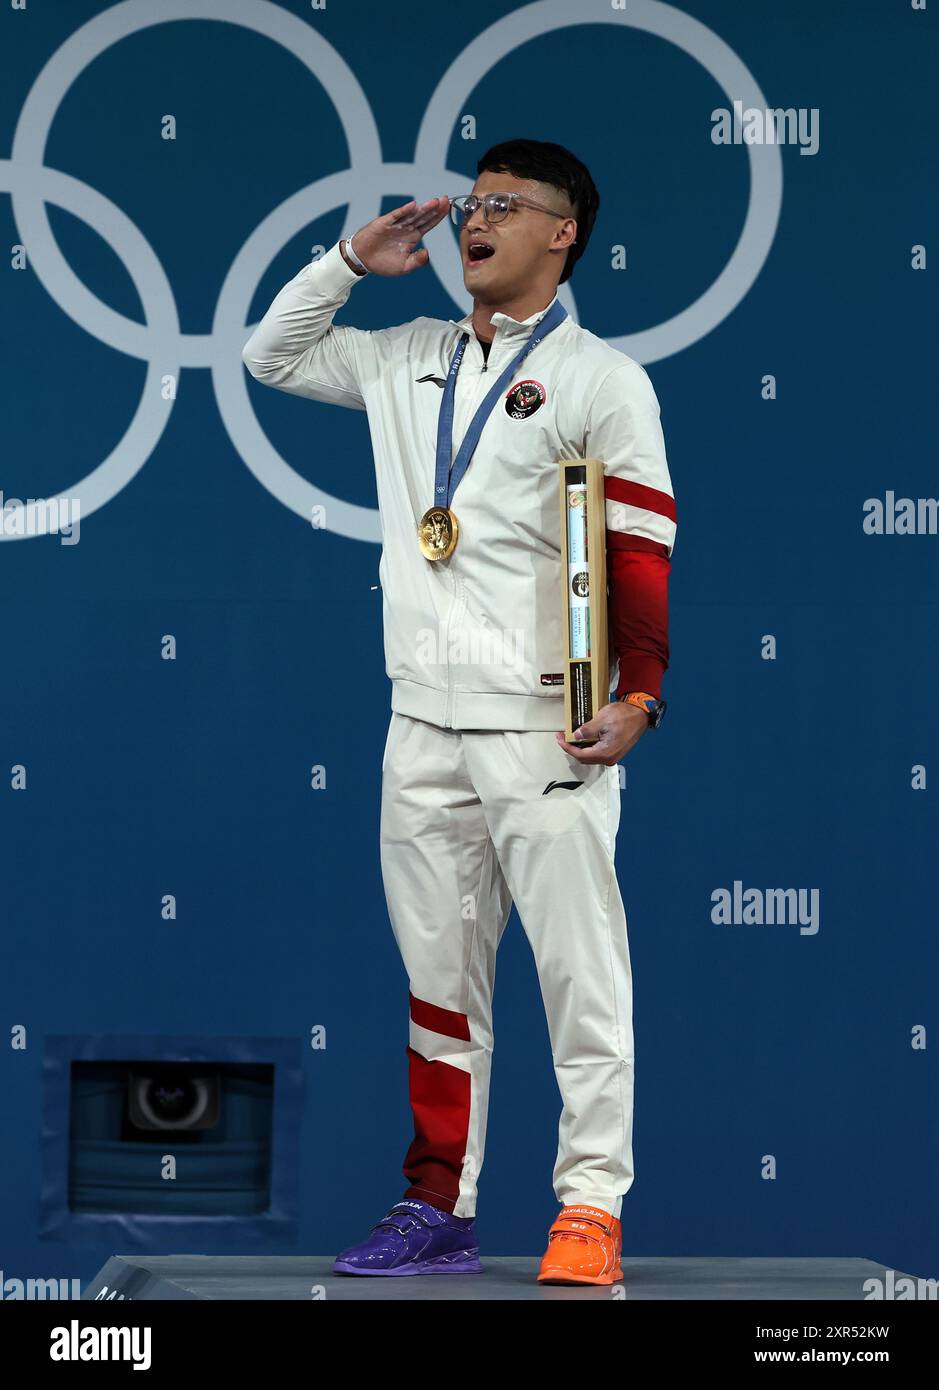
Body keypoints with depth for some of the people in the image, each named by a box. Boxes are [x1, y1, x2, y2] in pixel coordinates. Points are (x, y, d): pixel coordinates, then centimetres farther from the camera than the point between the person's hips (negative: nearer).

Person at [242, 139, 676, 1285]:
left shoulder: (601, 378, -2)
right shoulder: (411, 360, 16)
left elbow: (642, 547, -8)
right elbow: (272, 355, 26)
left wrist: (638, 694, -16)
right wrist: (352, 262, 13)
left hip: (545, 727, -6)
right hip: (424, 720, 6)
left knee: (579, 966, -6)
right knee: (436, 973, 9)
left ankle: (591, 1208, -2)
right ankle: (439, 1209, 14)